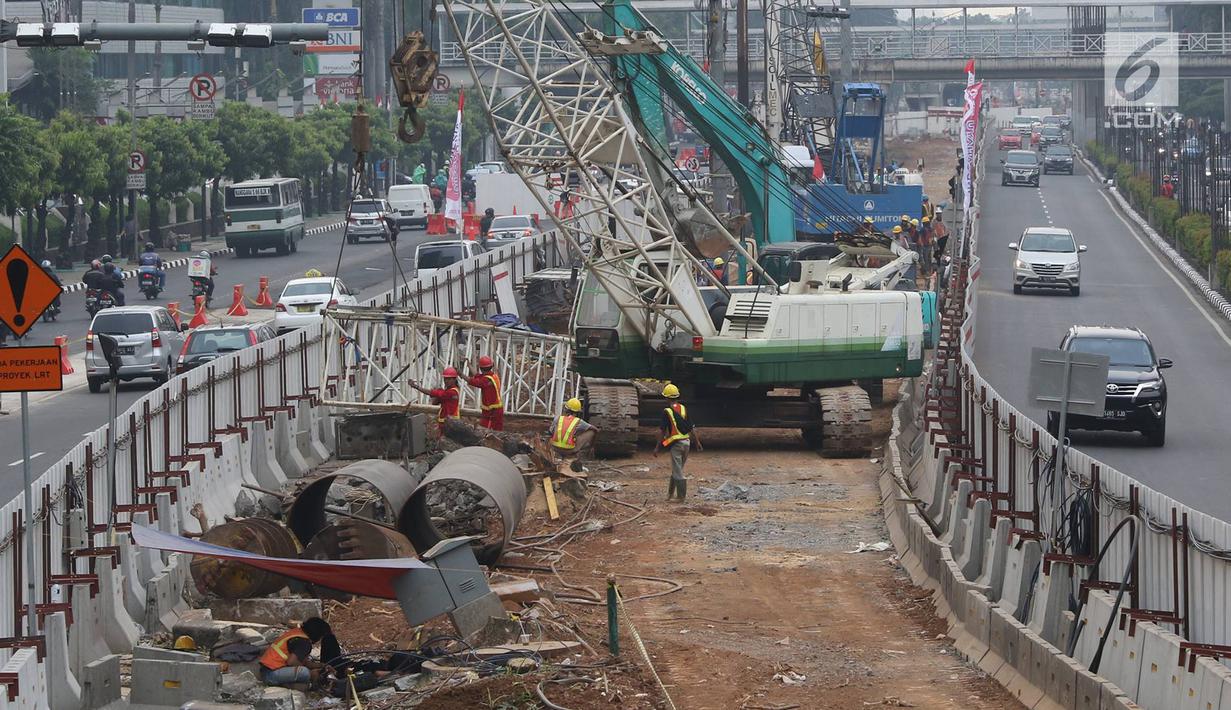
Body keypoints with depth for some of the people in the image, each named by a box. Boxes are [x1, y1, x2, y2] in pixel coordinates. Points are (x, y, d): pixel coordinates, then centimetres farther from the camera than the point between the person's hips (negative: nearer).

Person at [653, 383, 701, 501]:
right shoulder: (684, 409, 4)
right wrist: (697, 442, 13)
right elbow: (691, 427, 6)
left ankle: (682, 496, 0)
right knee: (677, 469, 17)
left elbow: (663, 431, -9)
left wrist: (657, 447, -3)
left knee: (678, 472, -1)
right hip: (687, 442, 6)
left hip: (676, 443, -6)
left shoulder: (667, 411, -11)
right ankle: (670, 493, 25)